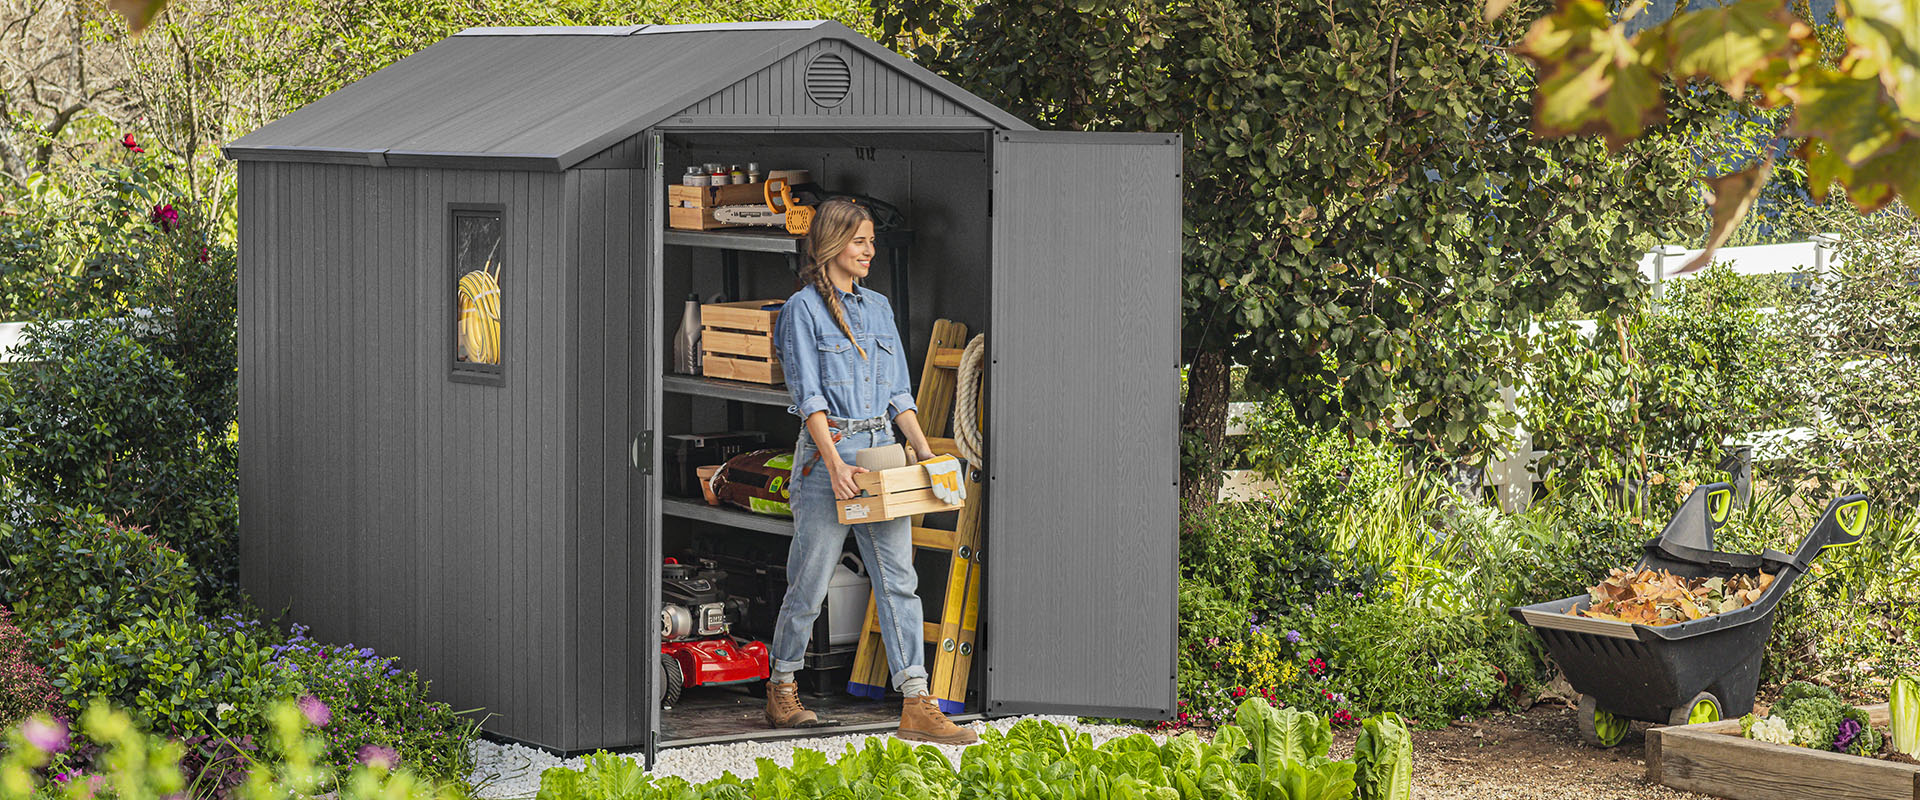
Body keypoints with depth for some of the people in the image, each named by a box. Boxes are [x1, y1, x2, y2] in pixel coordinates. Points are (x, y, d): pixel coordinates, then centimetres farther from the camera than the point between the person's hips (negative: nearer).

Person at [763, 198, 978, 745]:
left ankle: (917, 706, -7)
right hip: (828, 452, -5)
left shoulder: (878, 308, 15)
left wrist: (926, 454, 6)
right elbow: (808, 396, -11)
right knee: (810, 581, 2)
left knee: (899, 580, -3)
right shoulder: (804, 309, -4)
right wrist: (834, 463, -21)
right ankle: (782, 690, 21)